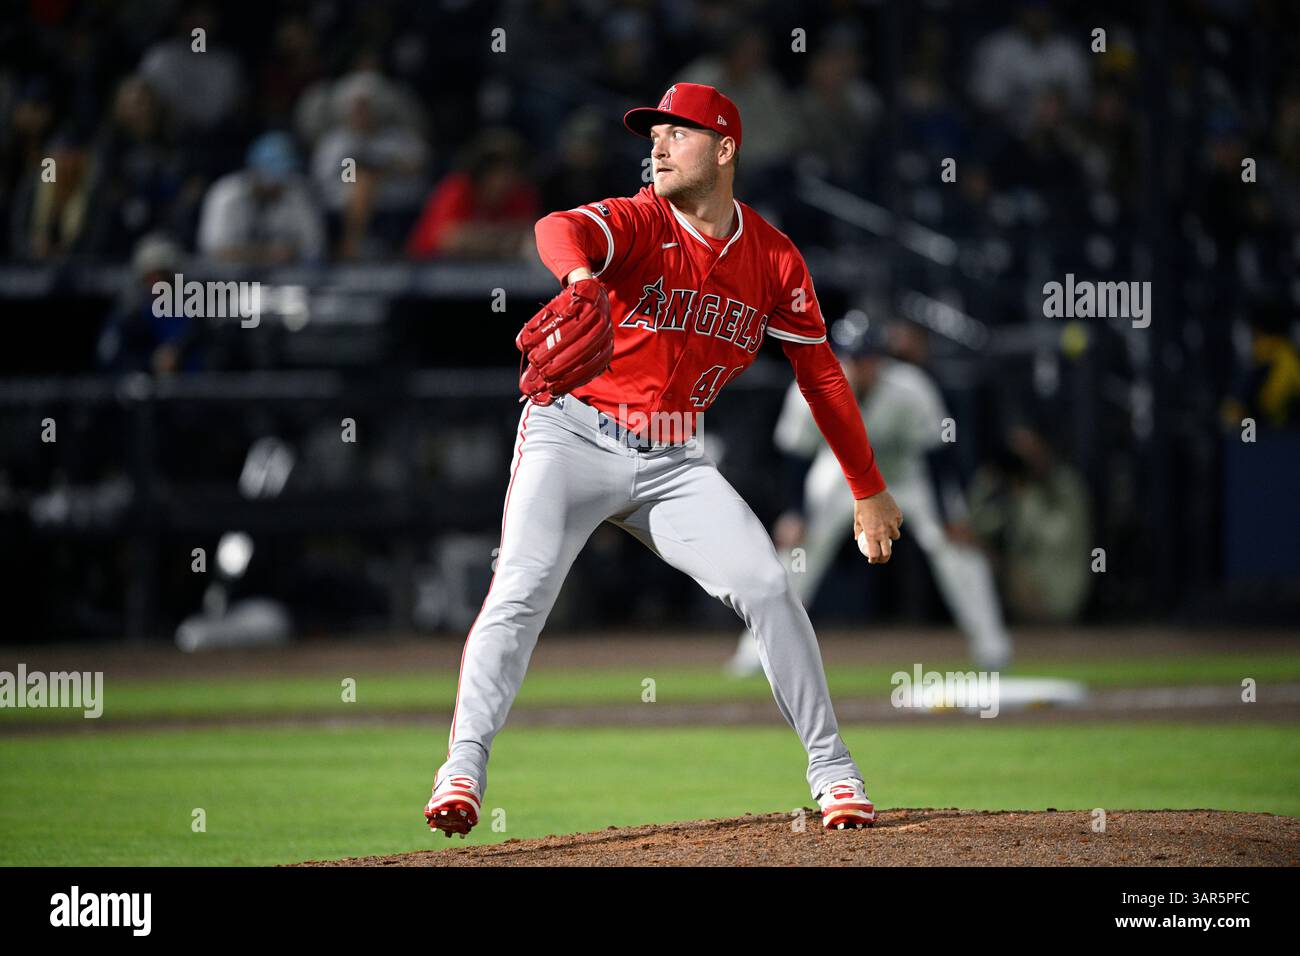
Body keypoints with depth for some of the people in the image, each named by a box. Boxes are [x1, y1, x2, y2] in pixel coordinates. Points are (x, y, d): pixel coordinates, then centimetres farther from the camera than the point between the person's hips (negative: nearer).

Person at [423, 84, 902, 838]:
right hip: (574, 436, -3)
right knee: (523, 586, -21)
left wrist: (869, 492, 11)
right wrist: (582, 276, -60)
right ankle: (464, 768, -20)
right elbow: (560, 229, -35)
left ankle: (831, 768, 3)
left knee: (767, 585, -9)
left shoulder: (774, 259, 2)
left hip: (673, 462, 3)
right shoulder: (641, 221, -11)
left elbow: (821, 375, 11)